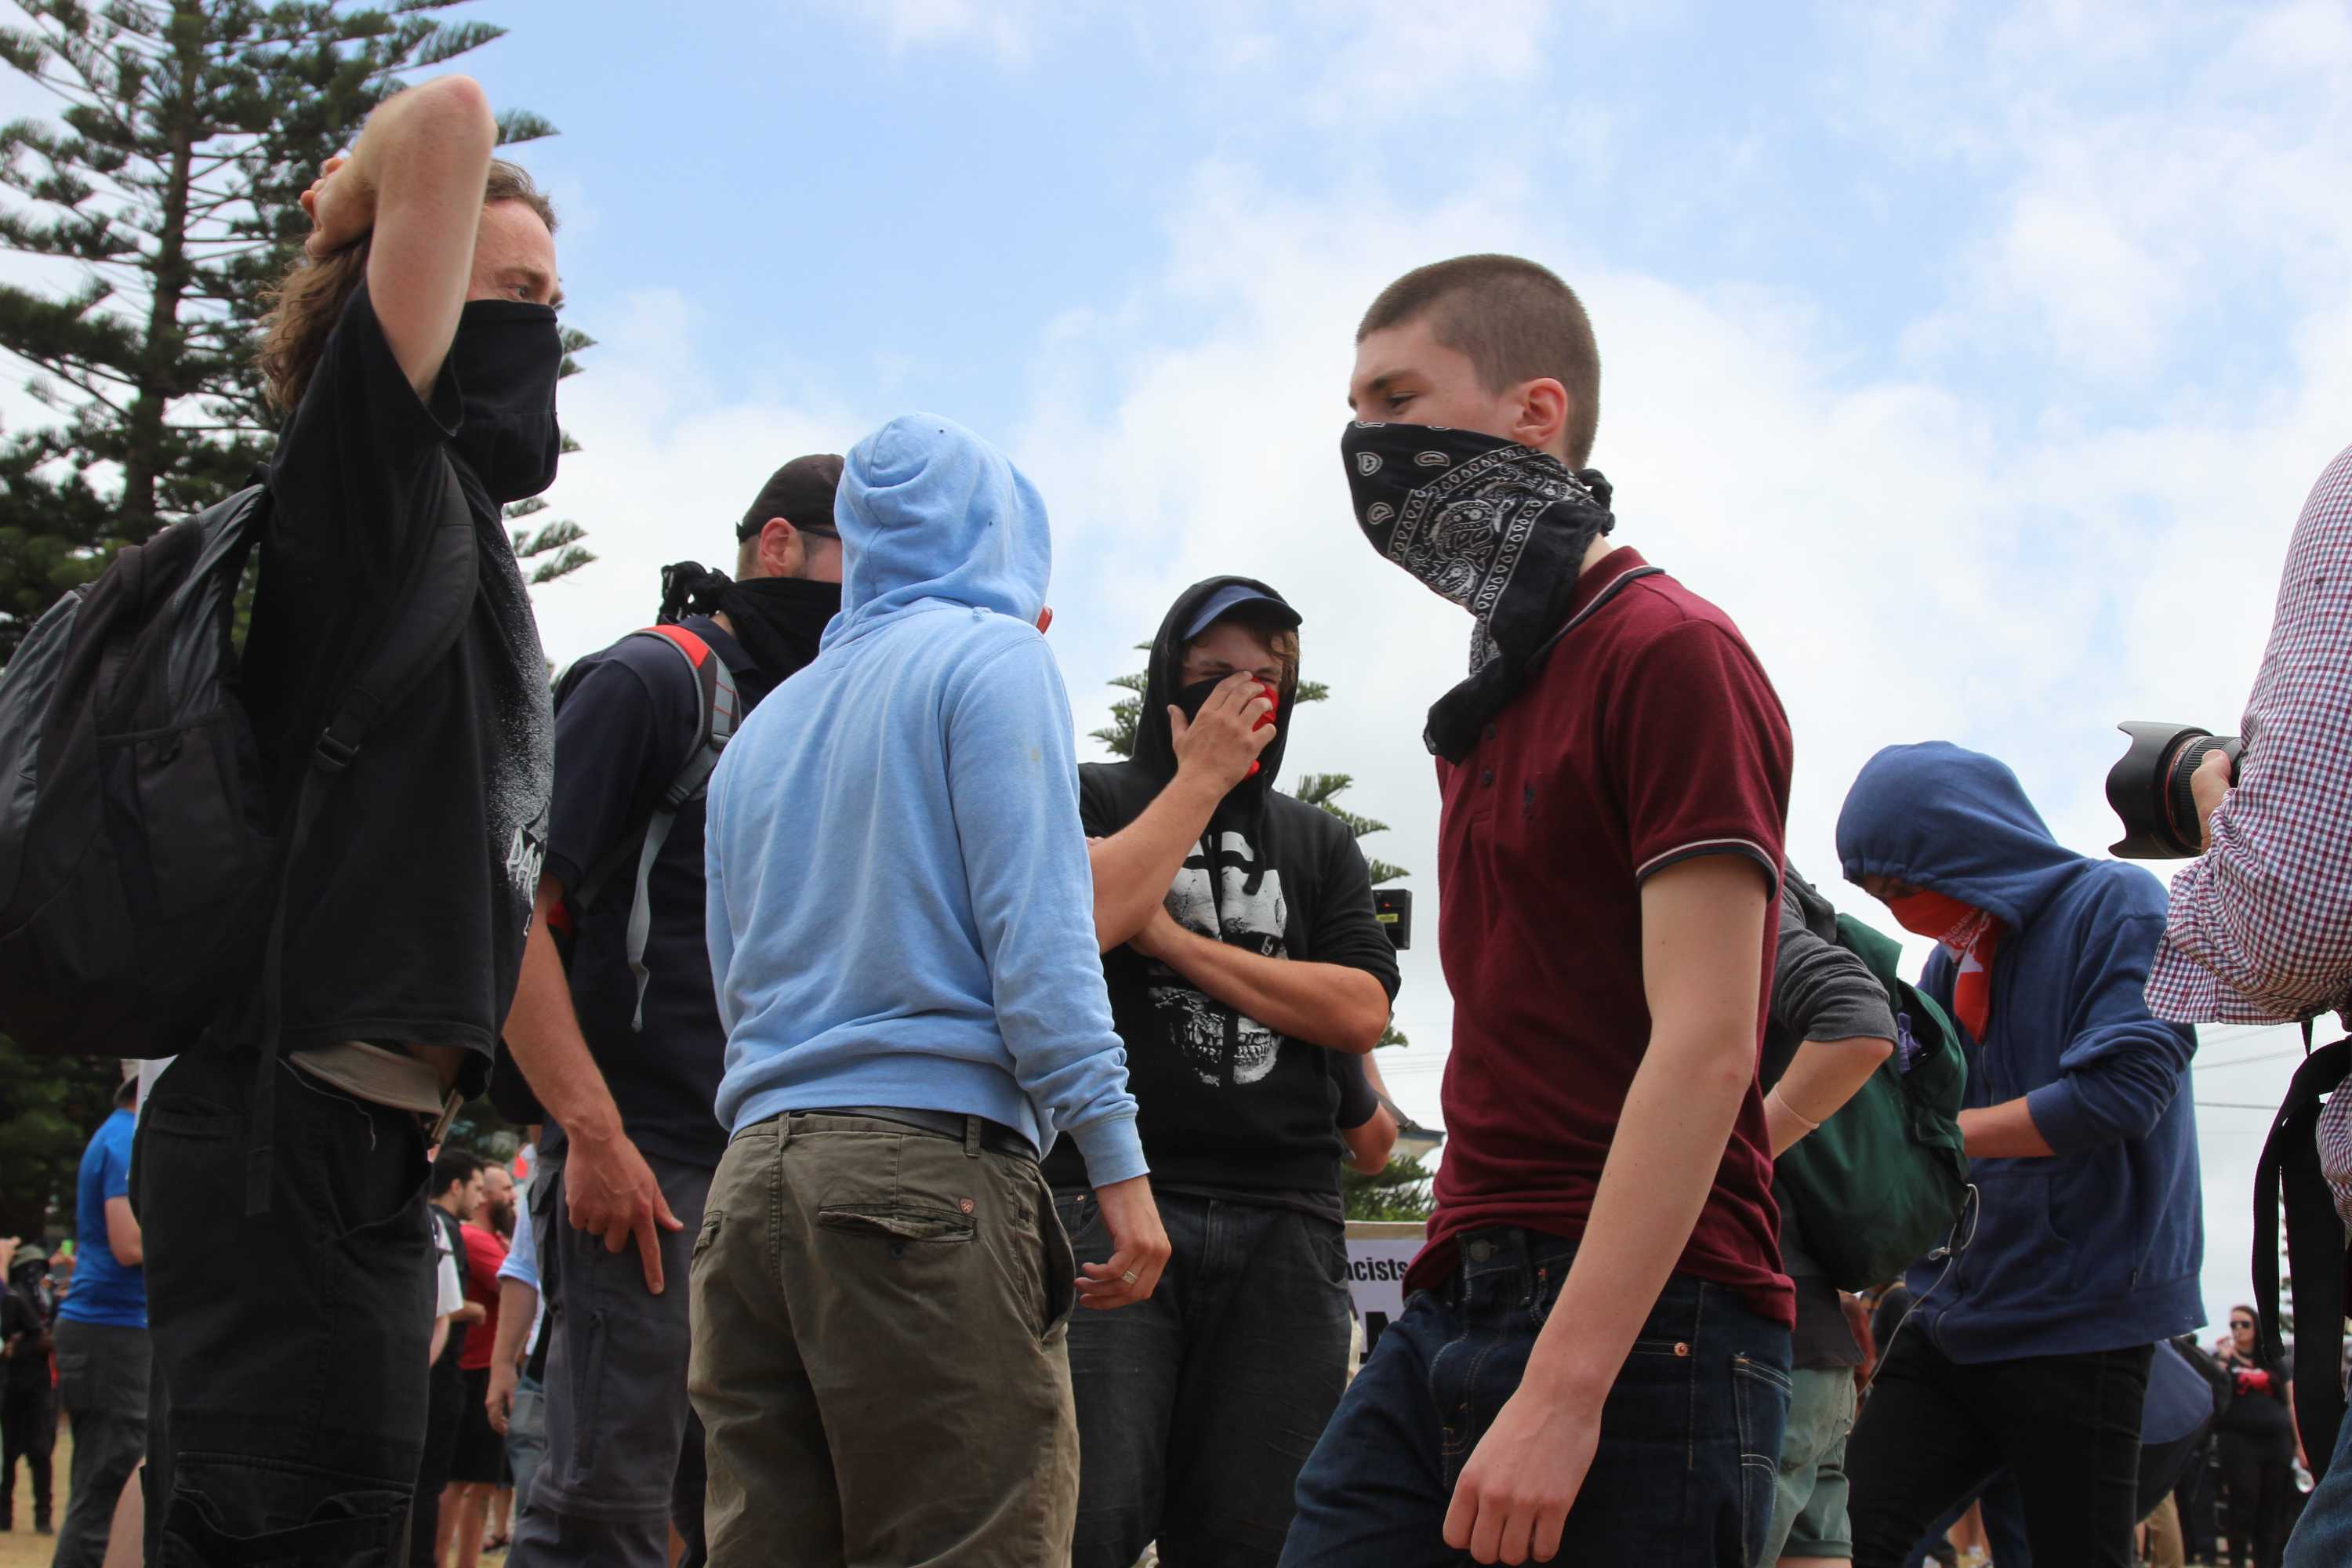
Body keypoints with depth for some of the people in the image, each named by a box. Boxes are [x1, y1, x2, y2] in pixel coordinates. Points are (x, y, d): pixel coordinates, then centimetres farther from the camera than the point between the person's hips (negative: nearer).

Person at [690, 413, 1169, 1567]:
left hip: (753, 1173, 7)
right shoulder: (992, 655, 3)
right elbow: (1035, 927, -8)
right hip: (931, 1161, -7)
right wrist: (1117, 1161, -10)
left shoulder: (761, 727, 24)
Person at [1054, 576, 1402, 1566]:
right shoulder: (1093, 799, 12)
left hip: (1286, 1220, 4)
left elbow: (1360, 1012, 5)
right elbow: (1079, 916, -11)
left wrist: (1173, 941, -1)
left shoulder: (1321, 845, 21)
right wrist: (1202, 777, -1)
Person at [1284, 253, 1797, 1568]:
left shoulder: (1672, 656, -8)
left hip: (1634, 1327, -8)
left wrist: (1563, 1388, -22)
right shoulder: (1498, 694, 20)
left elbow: (1705, 1047, -17)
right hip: (1458, 1310, 8)